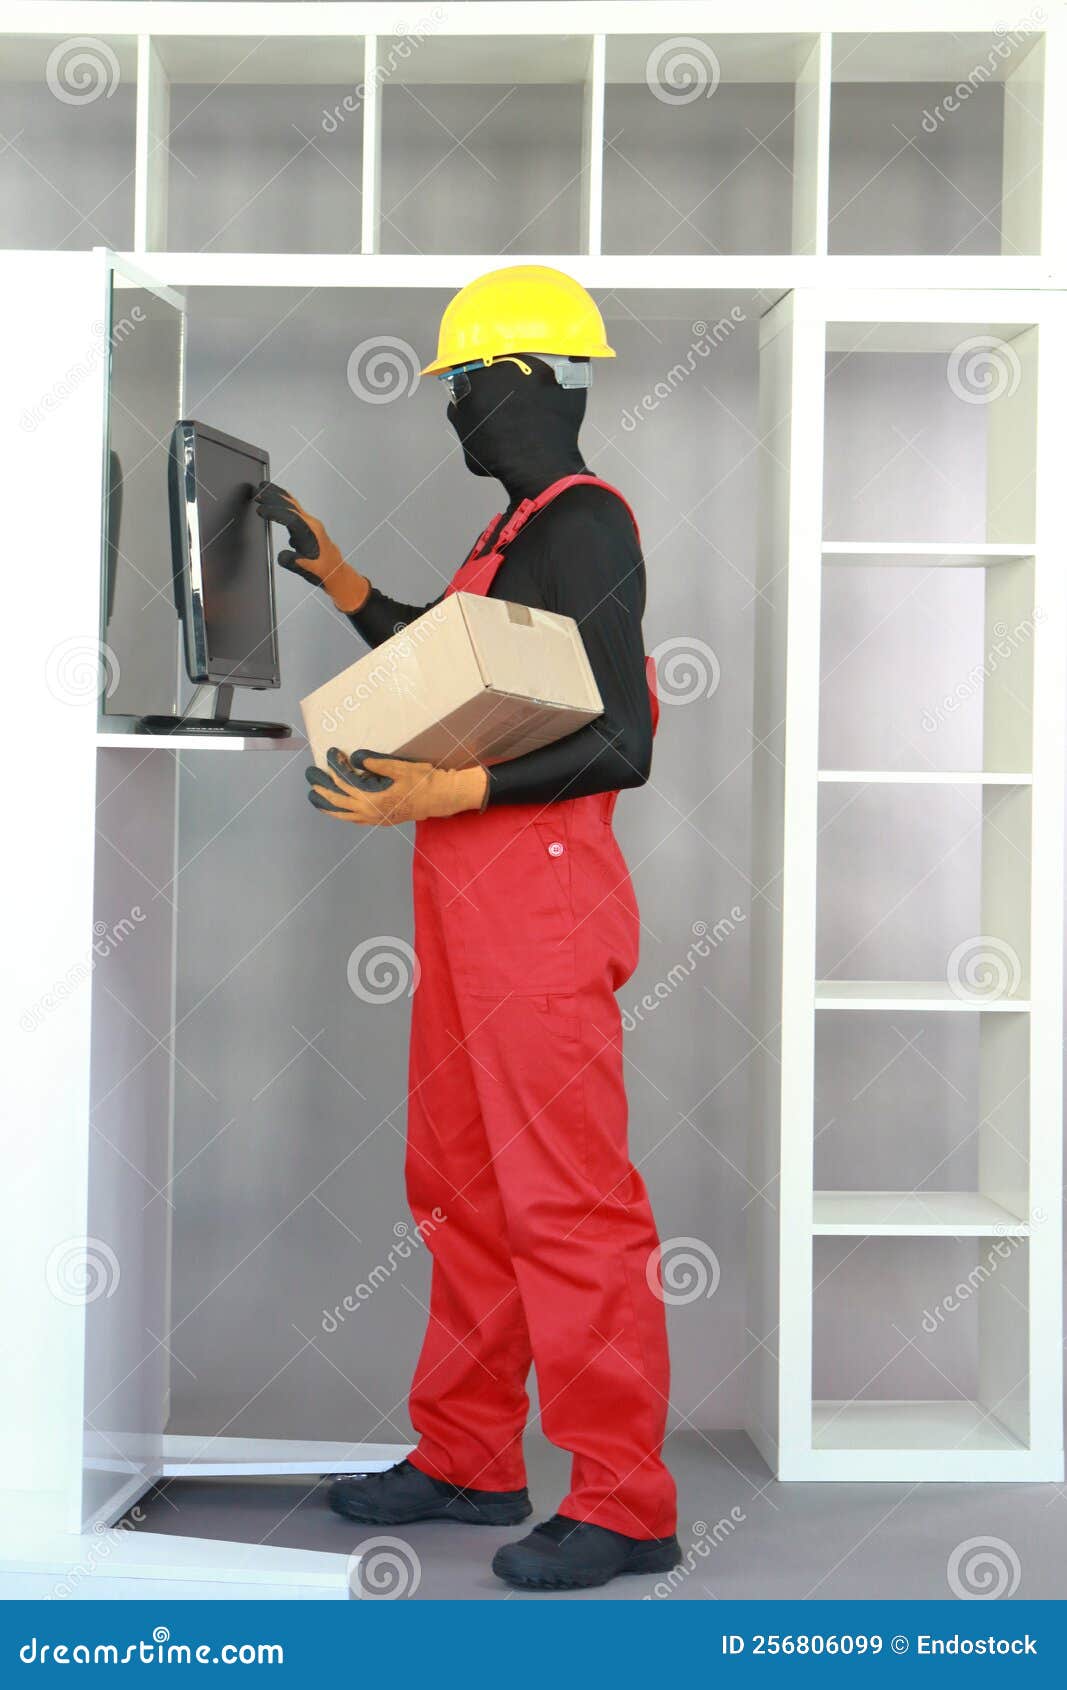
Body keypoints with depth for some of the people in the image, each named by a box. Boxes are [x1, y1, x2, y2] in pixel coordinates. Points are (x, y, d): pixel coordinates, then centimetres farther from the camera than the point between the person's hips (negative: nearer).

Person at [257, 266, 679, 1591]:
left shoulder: (583, 526, -11)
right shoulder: (518, 531, 19)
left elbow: (619, 745, -17)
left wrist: (450, 792, -24)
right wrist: (345, 587, 29)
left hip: (538, 890, -10)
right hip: (468, 894, 10)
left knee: (565, 1193, -7)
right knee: (463, 1183, 14)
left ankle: (624, 1503, 2)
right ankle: (467, 1459, 26)